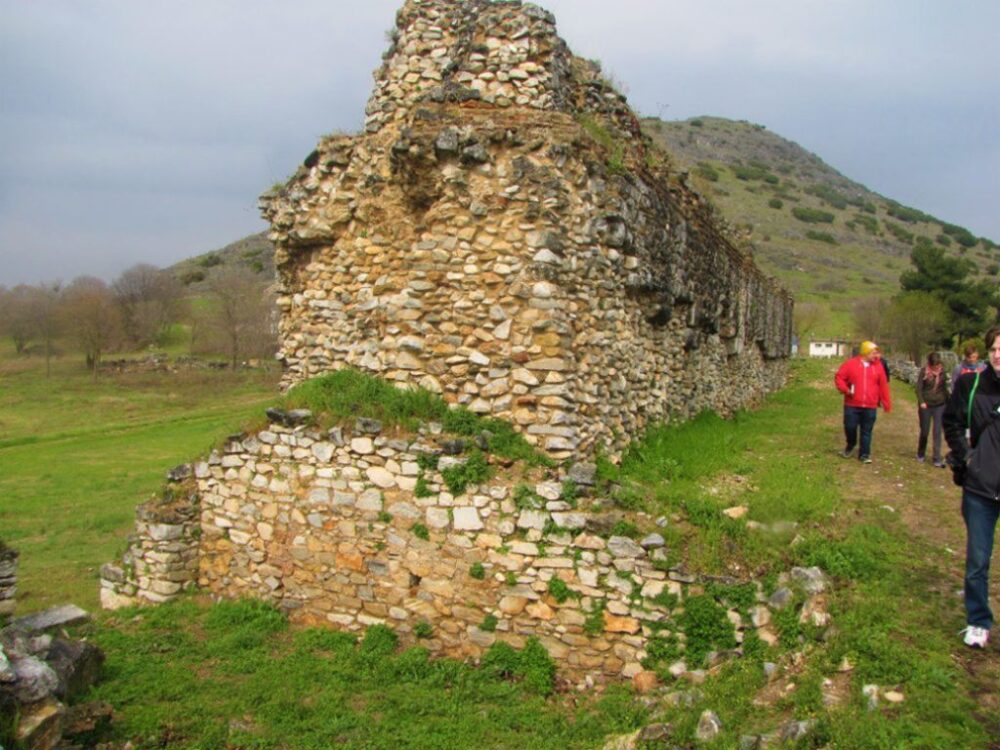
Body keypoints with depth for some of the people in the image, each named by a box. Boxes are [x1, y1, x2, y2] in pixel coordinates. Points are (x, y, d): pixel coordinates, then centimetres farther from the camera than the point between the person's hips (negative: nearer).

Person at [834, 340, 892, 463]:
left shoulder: (878, 366, 4)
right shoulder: (851, 363, -3)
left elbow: (883, 386, 7)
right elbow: (839, 377, 1)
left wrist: (887, 404, 7)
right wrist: (845, 389, -15)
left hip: (870, 407, 1)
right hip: (852, 405, -1)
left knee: (867, 431, 4)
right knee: (850, 427, 3)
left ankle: (864, 454, 13)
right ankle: (850, 445, 31)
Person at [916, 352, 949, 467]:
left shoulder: (942, 371, 1)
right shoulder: (924, 371, -8)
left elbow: (944, 387, 12)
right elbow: (918, 388, -9)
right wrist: (921, 402, -20)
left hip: (939, 406, 2)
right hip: (926, 406, -2)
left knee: (937, 432, 0)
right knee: (924, 431, 8)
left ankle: (937, 459, 3)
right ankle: (920, 454, 29)